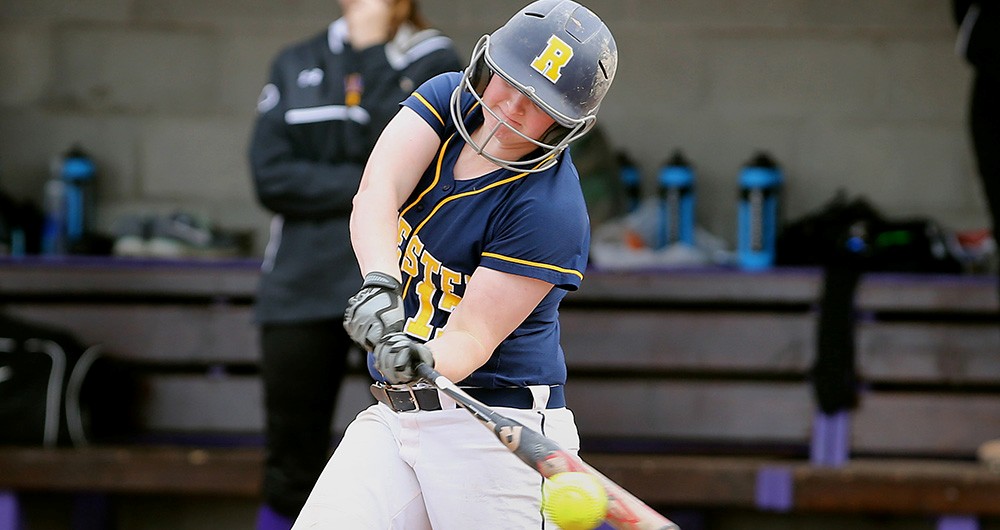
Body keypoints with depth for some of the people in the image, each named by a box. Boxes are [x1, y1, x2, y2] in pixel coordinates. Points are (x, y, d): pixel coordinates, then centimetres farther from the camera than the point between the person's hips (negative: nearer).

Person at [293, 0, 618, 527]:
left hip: (496, 429, -6)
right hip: (391, 417, 6)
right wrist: (380, 284, -34)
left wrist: (427, 361, -41)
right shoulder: (448, 99, 1)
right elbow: (376, 193, -16)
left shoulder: (551, 209, -19)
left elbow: (473, 336, -19)